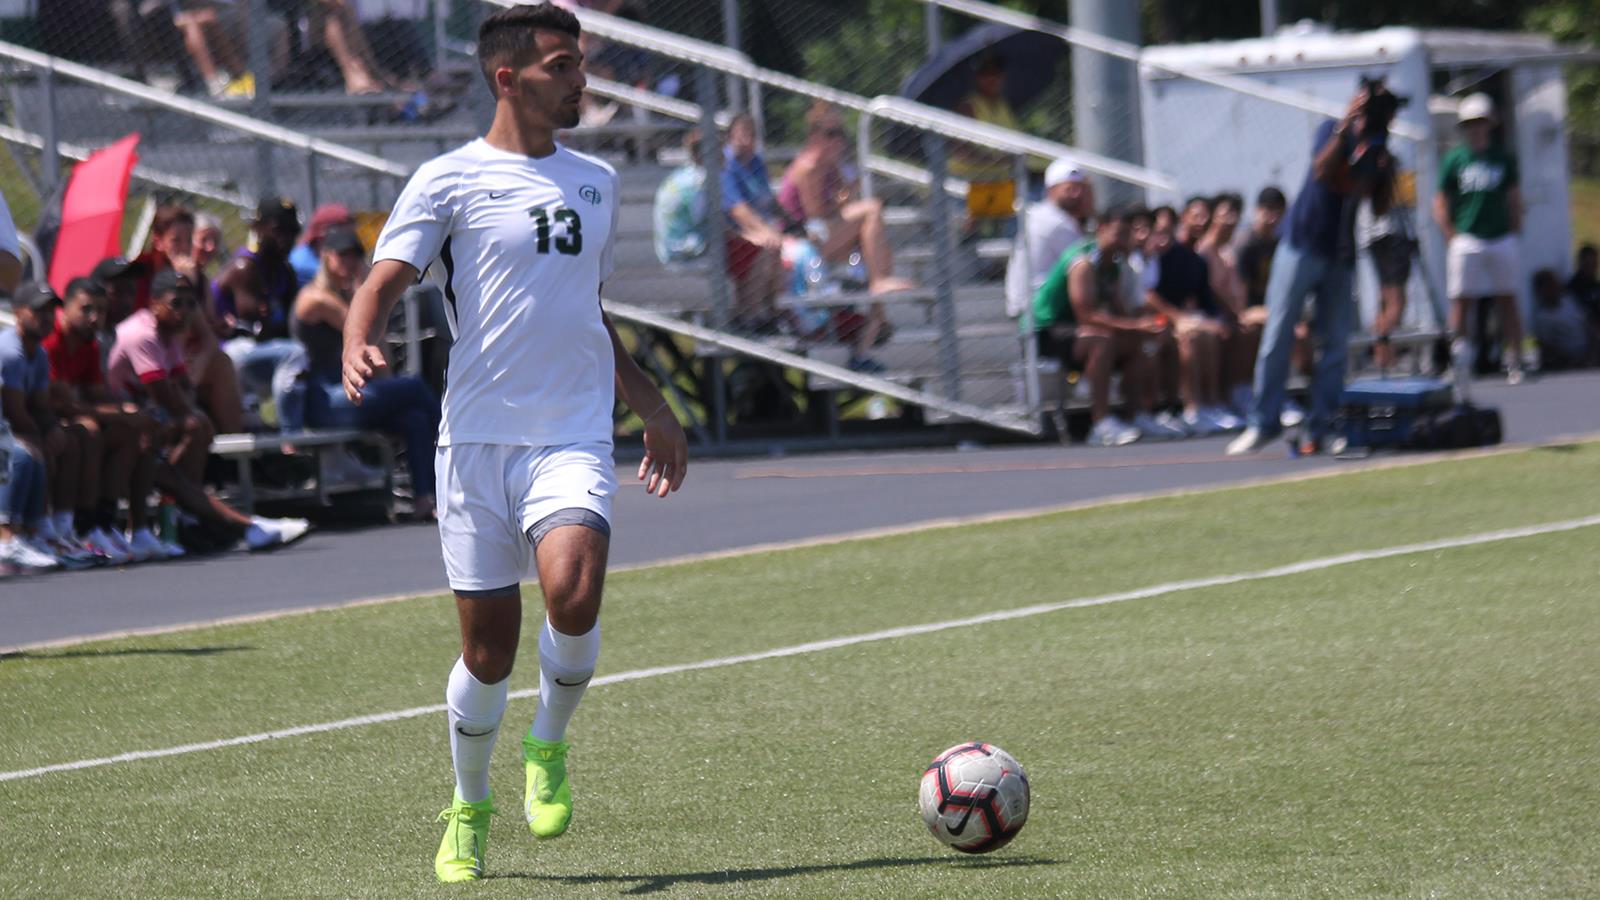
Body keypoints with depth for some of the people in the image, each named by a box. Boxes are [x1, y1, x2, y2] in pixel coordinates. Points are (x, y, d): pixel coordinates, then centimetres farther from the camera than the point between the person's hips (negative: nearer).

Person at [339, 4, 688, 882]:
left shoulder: (595, 182, 16)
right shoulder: (448, 180, 0)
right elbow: (381, 284, -9)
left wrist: (652, 408, 30)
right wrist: (357, 348, -30)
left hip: (574, 438, 2)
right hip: (477, 437, -2)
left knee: (573, 594, -24)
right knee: (487, 647, 1)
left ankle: (548, 747, 3)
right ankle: (469, 806, 25)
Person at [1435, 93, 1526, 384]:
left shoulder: (1504, 158, 8)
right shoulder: (1453, 160, 2)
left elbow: (1515, 200, 14)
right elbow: (1440, 207, 3)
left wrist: (1514, 234, 7)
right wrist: (1454, 239, -5)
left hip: (1501, 238, 2)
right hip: (1466, 239, -2)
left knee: (1507, 301, 2)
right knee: (1461, 301, -4)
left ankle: (1514, 363, 4)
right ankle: (1460, 362, 0)